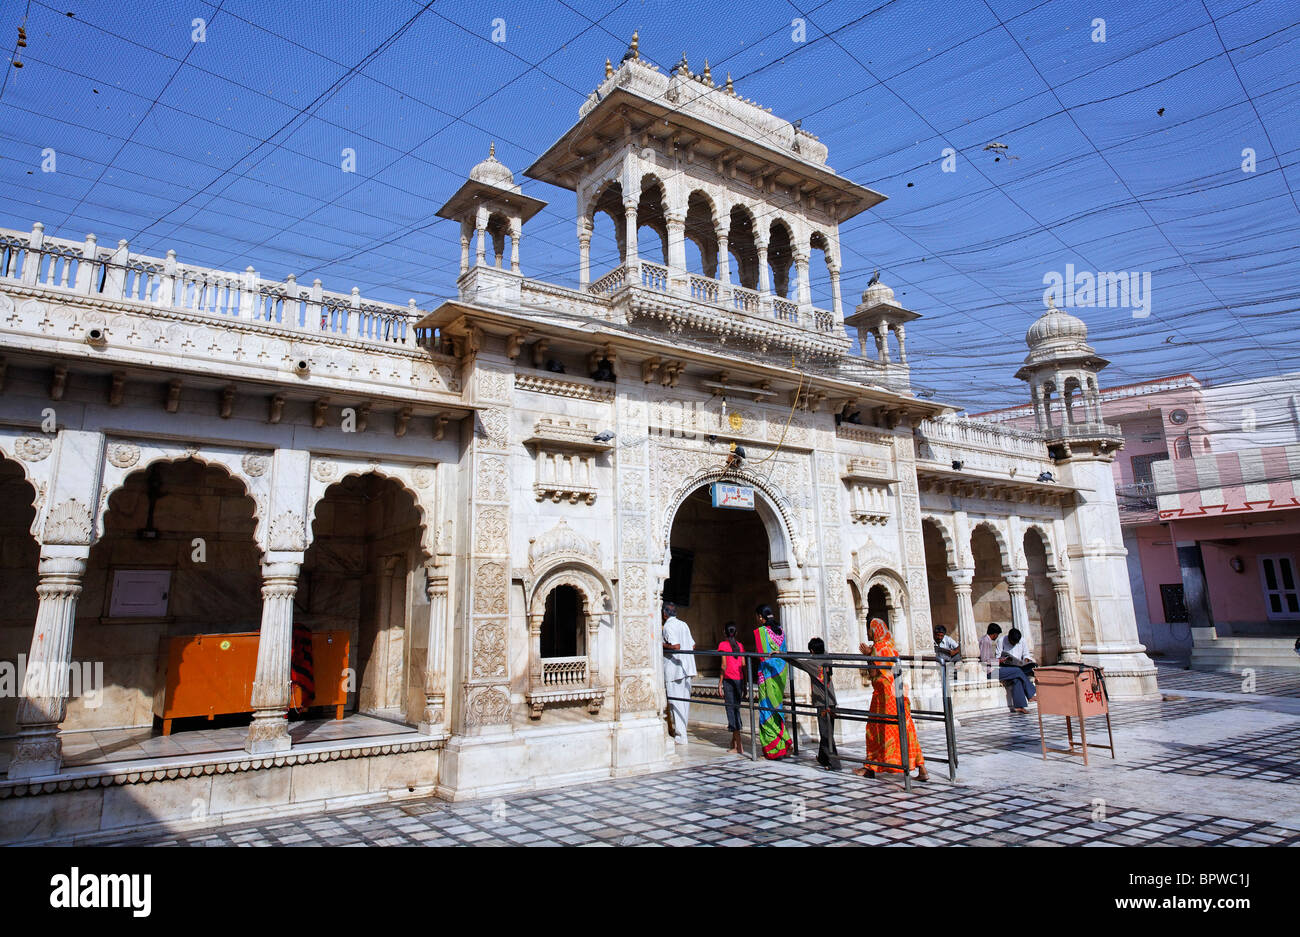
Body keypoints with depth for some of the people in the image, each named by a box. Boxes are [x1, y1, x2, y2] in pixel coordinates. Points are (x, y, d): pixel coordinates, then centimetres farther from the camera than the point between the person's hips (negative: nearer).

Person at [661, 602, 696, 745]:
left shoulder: (668, 626, -11)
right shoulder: (683, 624, 14)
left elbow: (676, 646, -22)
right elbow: (693, 645, 15)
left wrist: (662, 645, -9)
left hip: (674, 669, -8)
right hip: (687, 668, 8)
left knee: (675, 702, -3)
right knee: (685, 700, 13)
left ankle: (680, 736, -2)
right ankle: (682, 731, 22)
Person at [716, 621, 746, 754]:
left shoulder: (723, 645, -3)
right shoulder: (740, 646, 11)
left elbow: (724, 665, -9)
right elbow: (744, 666, 10)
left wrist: (720, 684, -5)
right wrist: (744, 685, 16)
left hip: (729, 680, -5)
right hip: (739, 680, 5)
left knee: (731, 710, -4)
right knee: (736, 709, 15)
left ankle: (739, 747, -9)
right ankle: (734, 742, 24)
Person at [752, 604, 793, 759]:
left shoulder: (760, 631, -11)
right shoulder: (780, 630, 9)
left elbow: (761, 655, -14)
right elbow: (783, 652, 11)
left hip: (767, 672, -7)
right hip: (781, 672, 7)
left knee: (768, 708, 0)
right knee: (778, 707, 14)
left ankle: (772, 749, 2)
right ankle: (784, 745, 15)